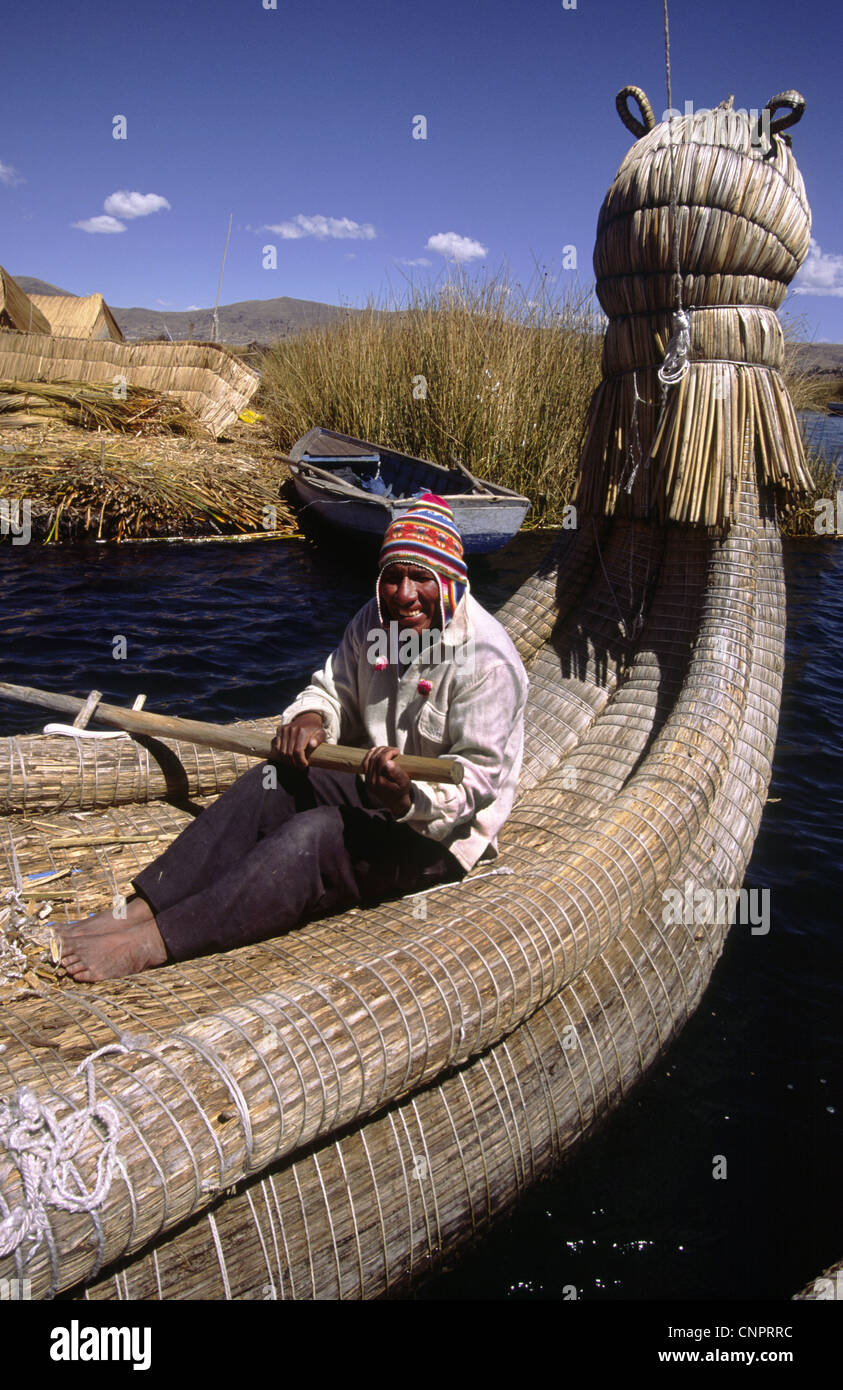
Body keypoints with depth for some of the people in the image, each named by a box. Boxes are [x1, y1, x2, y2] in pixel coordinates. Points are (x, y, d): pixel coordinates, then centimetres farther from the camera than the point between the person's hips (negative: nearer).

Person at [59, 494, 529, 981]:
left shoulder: (487, 658, -20)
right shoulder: (375, 620, 3)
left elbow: (481, 775, -23)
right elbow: (334, 688, 12)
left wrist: (410, 798, -41)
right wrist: (311, 719, -12)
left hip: (440, 834, -7)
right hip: (375, 791, 7)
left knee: (314, 834, -30)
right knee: (273, 781, -17)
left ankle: (154, 943, -35)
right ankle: (143, 909, -23)